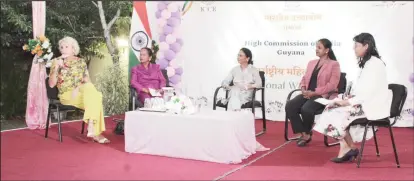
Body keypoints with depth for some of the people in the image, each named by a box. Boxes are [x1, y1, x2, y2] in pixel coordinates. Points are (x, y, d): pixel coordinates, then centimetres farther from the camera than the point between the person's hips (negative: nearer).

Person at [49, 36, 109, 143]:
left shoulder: (80, 62, 13)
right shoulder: (56, 62, 7)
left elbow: (87, 81, 6)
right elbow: (51, 84, -1)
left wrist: (78, 88, -14)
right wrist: (56, 67, -13)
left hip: (81, 93, 3)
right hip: (66, 95, -3)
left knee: (92, 92, -33)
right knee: (93, 97, -32)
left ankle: (91, 127, -33)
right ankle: (96, 133, -33)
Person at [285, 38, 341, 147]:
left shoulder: (334, 64, 1)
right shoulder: (311, 63, 23)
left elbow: (332, 85, -10)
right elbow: (304, 79, 20)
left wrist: (314, 92, -17)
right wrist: (303, 89, -4)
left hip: (322, 95, -6)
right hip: (307, 94, 6)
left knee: (306, 109, -35)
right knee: (289, 106, -22)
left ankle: (307, 133, -6)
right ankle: (304, 134, -12)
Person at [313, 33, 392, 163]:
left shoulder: (374, 64, -16)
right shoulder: (367, 63, 15)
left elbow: (369, 91, -22)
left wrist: (348, 102, -18)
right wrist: (350, 97, 1)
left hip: (373, 106, -9)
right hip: (365, 103, 9)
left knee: (338, 114, -15)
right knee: (335, 110, -5)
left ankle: (350, 148, 2)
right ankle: (345, 148, -8)